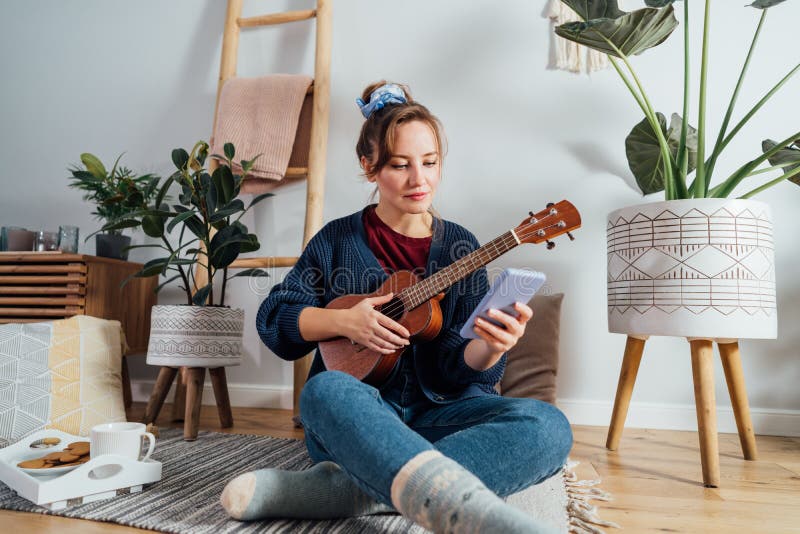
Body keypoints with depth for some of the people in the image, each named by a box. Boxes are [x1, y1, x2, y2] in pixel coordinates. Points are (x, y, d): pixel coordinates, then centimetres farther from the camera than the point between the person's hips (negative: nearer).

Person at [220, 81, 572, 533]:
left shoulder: (460, 247, 6)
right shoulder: (339, 239, 6)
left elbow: (458, 366, -1)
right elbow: (272, 319, 4)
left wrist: (490, 349, -24)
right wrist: (342, 320, -13)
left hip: (439, 413, 2)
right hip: (358, 414, -1)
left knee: (548, 427, -26)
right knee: (327, 390, -35)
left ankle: (342, 489, -34)